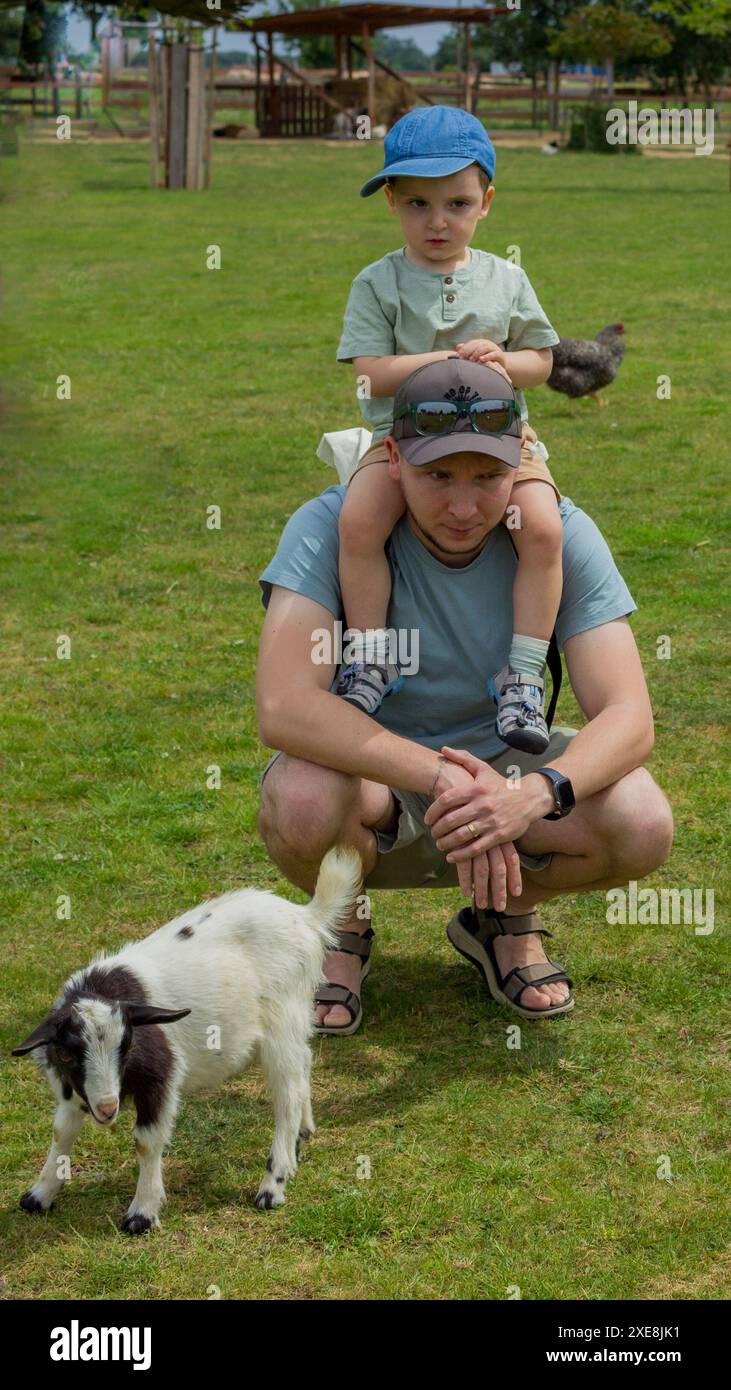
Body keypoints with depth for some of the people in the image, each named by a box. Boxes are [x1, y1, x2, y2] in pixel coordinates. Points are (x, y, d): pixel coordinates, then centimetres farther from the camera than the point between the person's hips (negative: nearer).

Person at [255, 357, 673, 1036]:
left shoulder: (560, 535, -17)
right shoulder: (330, 528, -24)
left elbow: (627, 717, -23)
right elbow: (284, 707, -37)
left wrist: (536, 793, -44)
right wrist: (443, 777, -47)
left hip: (502, 758, 2)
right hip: (367, 771, -2)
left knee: (641, 824, -27)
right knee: (300, 801, -37)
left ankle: (504, 917, 8)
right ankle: (340, 923, 1)